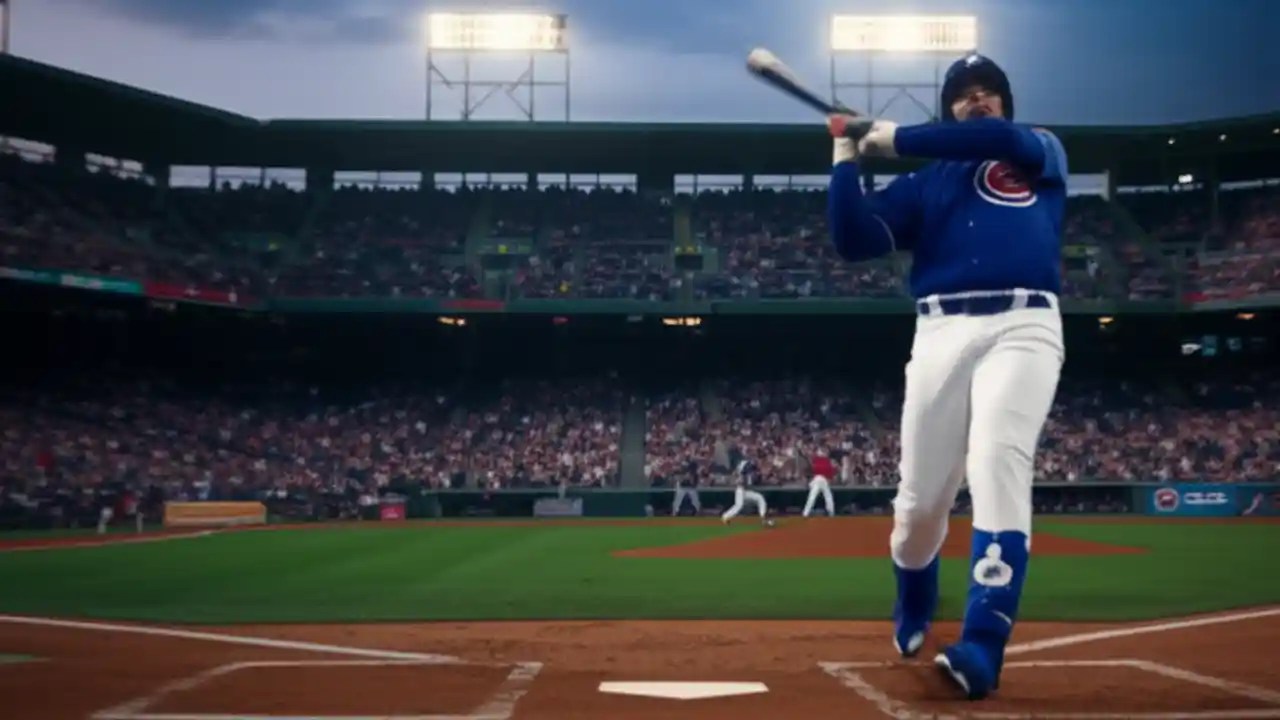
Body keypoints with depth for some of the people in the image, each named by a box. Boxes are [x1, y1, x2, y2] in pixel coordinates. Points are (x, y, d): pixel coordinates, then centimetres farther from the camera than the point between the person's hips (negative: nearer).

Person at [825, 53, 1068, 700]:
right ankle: (913, 609, 33)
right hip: (941, 332, 3)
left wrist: (894, 138, -2)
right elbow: (853, 241, 9)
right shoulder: (923, 183, 22)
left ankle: (982, 645, -29)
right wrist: (847, 158, 5)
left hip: (1023, 327, -2)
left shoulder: (1042, 152, 18)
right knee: (921, 495, 2)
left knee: (998, 466, -23)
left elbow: (1000, 138, -6)